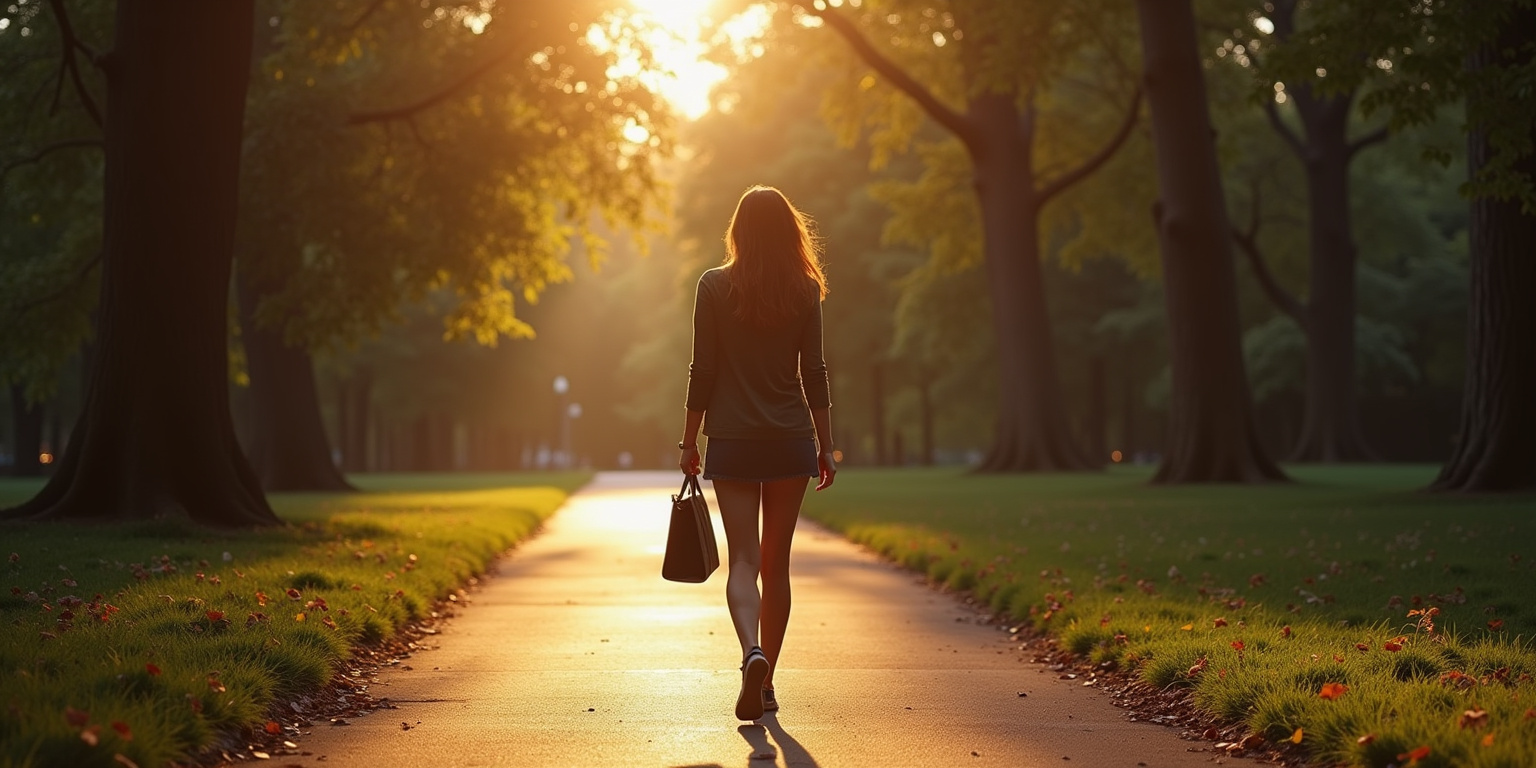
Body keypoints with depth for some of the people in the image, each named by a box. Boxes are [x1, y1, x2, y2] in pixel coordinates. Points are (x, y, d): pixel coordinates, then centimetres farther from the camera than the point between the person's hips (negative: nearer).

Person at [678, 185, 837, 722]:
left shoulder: (715, 286, -3)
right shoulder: (804, 291, 1)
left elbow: (703, 371, -3)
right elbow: (814, 374, 1)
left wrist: (689, 441, 5)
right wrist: (825, 447, 8)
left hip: (732, 441, -1)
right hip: (791, 440, 1)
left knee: (743, 560, -2)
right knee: (777, 562, 10)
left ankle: (753, 652, -28)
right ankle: (766, 683, 14)